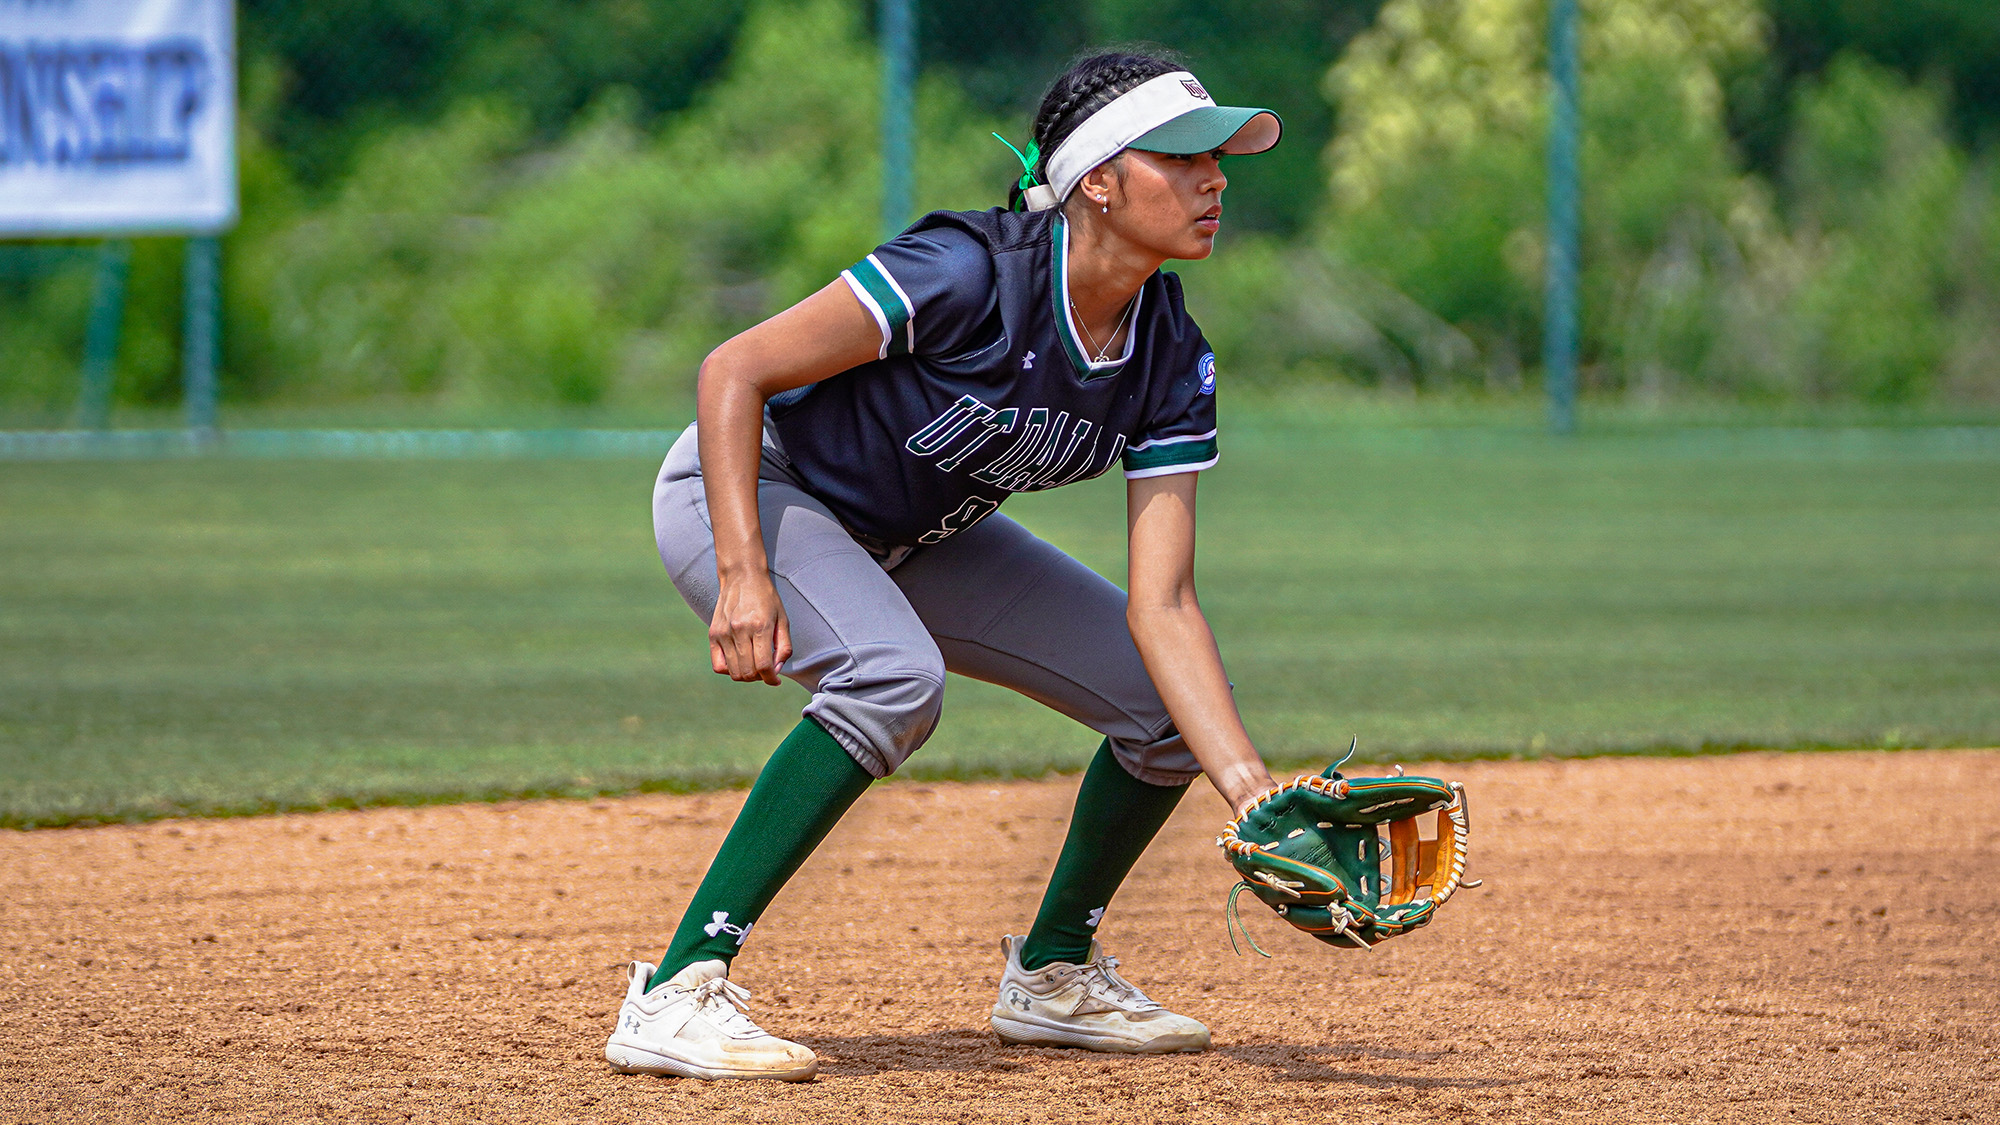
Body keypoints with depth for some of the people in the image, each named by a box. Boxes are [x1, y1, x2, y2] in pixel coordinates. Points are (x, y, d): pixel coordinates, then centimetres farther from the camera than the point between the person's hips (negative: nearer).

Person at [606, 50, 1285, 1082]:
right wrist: (743, 573, -38)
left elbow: (1161, 605, -14)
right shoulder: (970, 272, -31)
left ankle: (1054, 974, 20)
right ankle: (674, 996, -35)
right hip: (746, 492, -7)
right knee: (894, 674, -37)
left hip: (915, 544, 7)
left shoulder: (1172, 366, -12)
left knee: (1169, 701, -1)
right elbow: (733, 372, -28)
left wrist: (1254, 795, -26)